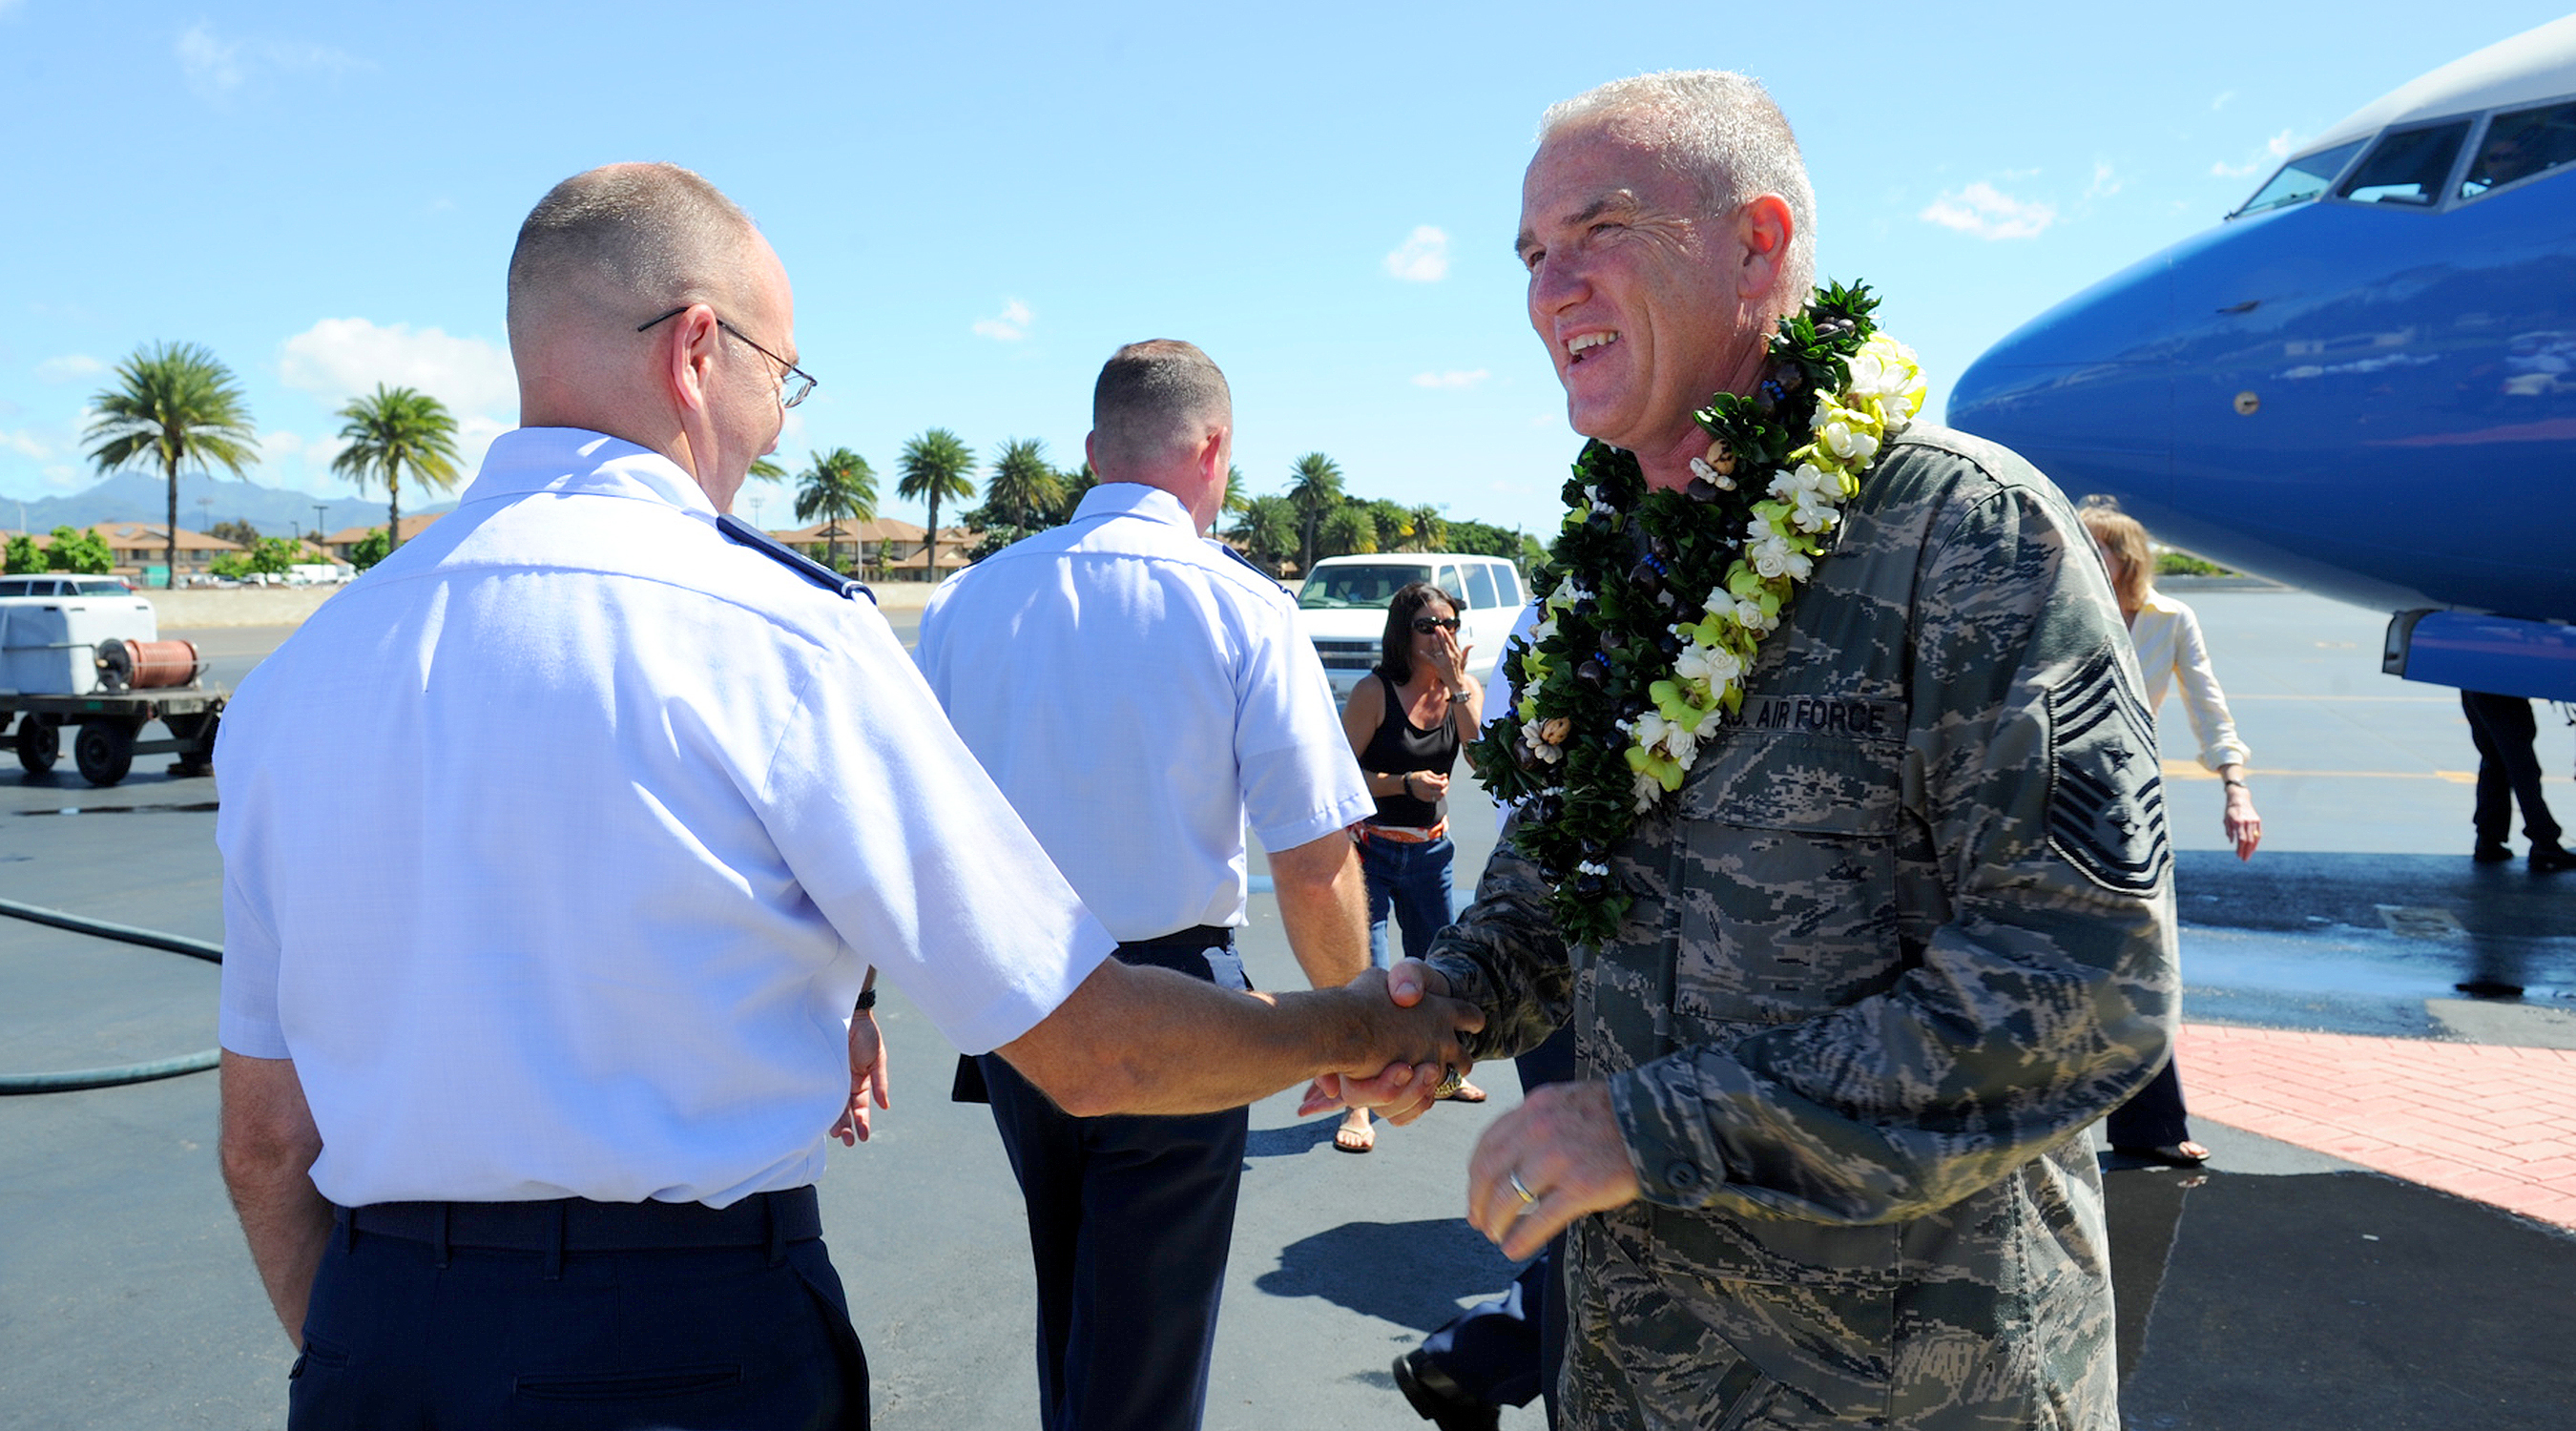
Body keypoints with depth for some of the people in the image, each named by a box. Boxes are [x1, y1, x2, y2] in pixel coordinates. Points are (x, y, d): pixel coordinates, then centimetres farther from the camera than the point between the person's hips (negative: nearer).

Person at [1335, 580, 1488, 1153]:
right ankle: (1357, 1104, -3)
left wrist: (1459, 685, -21)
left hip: (1431, 849, 5)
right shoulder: (1374, 692, -13)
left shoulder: (1464, 691, 1)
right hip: (1371, 847, -5)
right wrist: (1405, 783, -23)